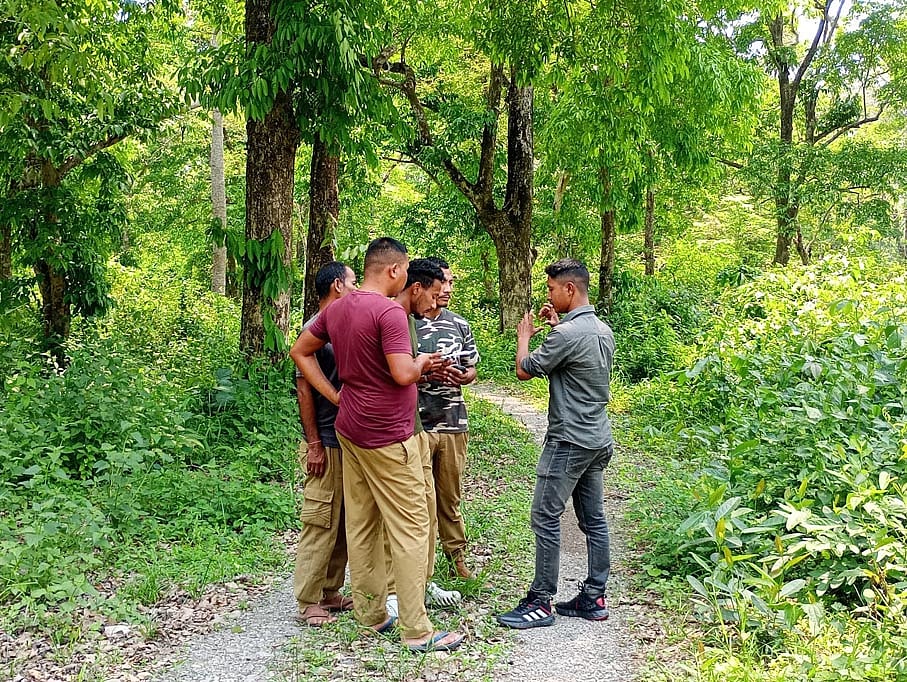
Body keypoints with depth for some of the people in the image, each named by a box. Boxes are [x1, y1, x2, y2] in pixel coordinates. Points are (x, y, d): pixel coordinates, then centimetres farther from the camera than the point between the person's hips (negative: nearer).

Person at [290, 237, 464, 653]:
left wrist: (334, 395, 11)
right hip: (387, 437, -9)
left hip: (350, 431, 9)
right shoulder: (389, 311, -18)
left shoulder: (335, 310, 8)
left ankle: (370, 615, 25)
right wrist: (422, 361, -2)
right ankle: (417, 630, 5)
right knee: (410, 530, -1)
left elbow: (300, 352, 16)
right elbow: (403, 375, -24)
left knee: (361, 525, 14)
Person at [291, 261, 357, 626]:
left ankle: (330, 593, 23)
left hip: (349, 442, 8)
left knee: (343, 523, 13)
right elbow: (303, 388, -14)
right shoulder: (314, 329, -12)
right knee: (320, 523, -3)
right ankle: (308, 602, 6)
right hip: (326, 444, -8)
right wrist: (314, 444, -15)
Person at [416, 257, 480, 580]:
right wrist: (426, 372, -19)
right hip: (415, 422, -4)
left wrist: (461, 376, -7)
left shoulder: (460, 326, 10)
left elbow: (472, 369, 16)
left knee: (450, 494, 13)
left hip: (453, 422, 4)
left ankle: (456, 554, 26)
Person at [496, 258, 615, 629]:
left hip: (569, 442, -9)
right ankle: (594, 598, 19)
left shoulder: (566, 334, -20)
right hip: (598, 439, 9)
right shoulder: (604, 330, 8)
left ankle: (540, 603, 3)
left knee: (545, 518, -3)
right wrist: (558, 325, 19)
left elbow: (524, 371, -10)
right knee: (593, 518, 12)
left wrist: (523, 336, 8)